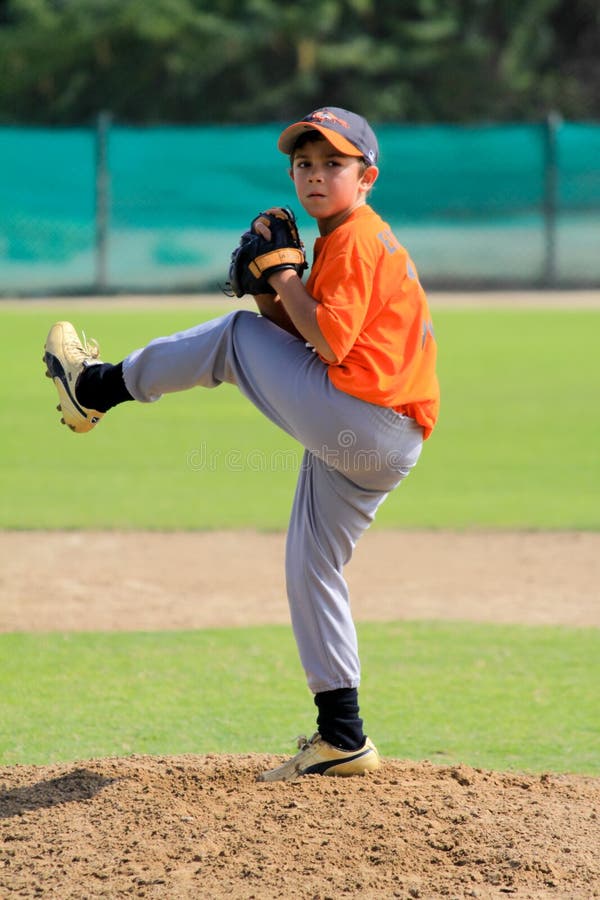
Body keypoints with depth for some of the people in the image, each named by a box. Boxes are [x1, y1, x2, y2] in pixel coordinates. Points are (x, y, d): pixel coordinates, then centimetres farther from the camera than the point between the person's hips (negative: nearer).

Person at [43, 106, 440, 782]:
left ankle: (99, 385, 21)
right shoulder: (345, 242, 23)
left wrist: (283, 275, -10)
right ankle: (342, 739, 16)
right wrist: (268, 287, 5)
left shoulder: (356, 241, -9)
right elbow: (297, 337, 20)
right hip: (381, 450, 10)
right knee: (311, 568, 16)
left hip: (353, 416, -10)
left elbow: (329, 345, -20)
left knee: (235, 335, 2)